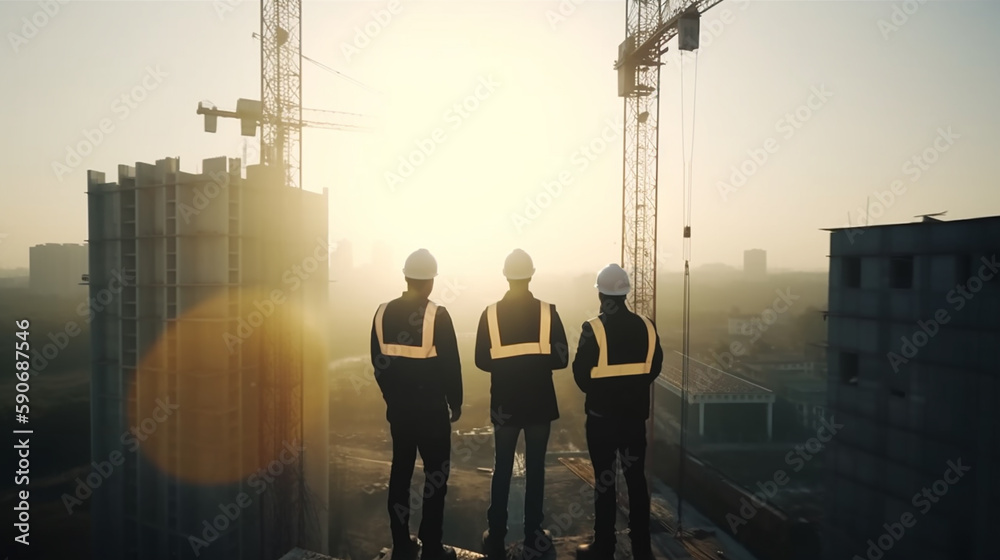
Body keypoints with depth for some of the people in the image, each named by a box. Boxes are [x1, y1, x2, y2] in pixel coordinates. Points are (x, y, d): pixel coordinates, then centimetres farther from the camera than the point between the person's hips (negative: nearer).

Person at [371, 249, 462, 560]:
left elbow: (377, 361, 7)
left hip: (397, 405, 5)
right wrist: (455, 402, 1)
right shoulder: (437, 315, -15)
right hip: (431, 406, -5)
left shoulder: (383, 312, -1)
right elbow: (450, 364, -12)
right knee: (436, 472, 6)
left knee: (400, 470, 14)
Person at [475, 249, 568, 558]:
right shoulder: (547, 312, -9)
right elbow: (561, 359, -7)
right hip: (539, 403, -1)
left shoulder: (491, 313, -7)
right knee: (535, 469, 11)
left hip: (504, 403, 1)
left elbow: (482, 361, -4)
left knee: (502, 469, 14)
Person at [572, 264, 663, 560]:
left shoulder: (593, 329, -16)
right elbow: (654, 368, 7)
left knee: (605, 480, 6)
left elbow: (581, 375, -11)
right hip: (635, 414, 4)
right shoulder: (646, 326, -2)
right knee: (636, 478, 14)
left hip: (602, 416, -4)